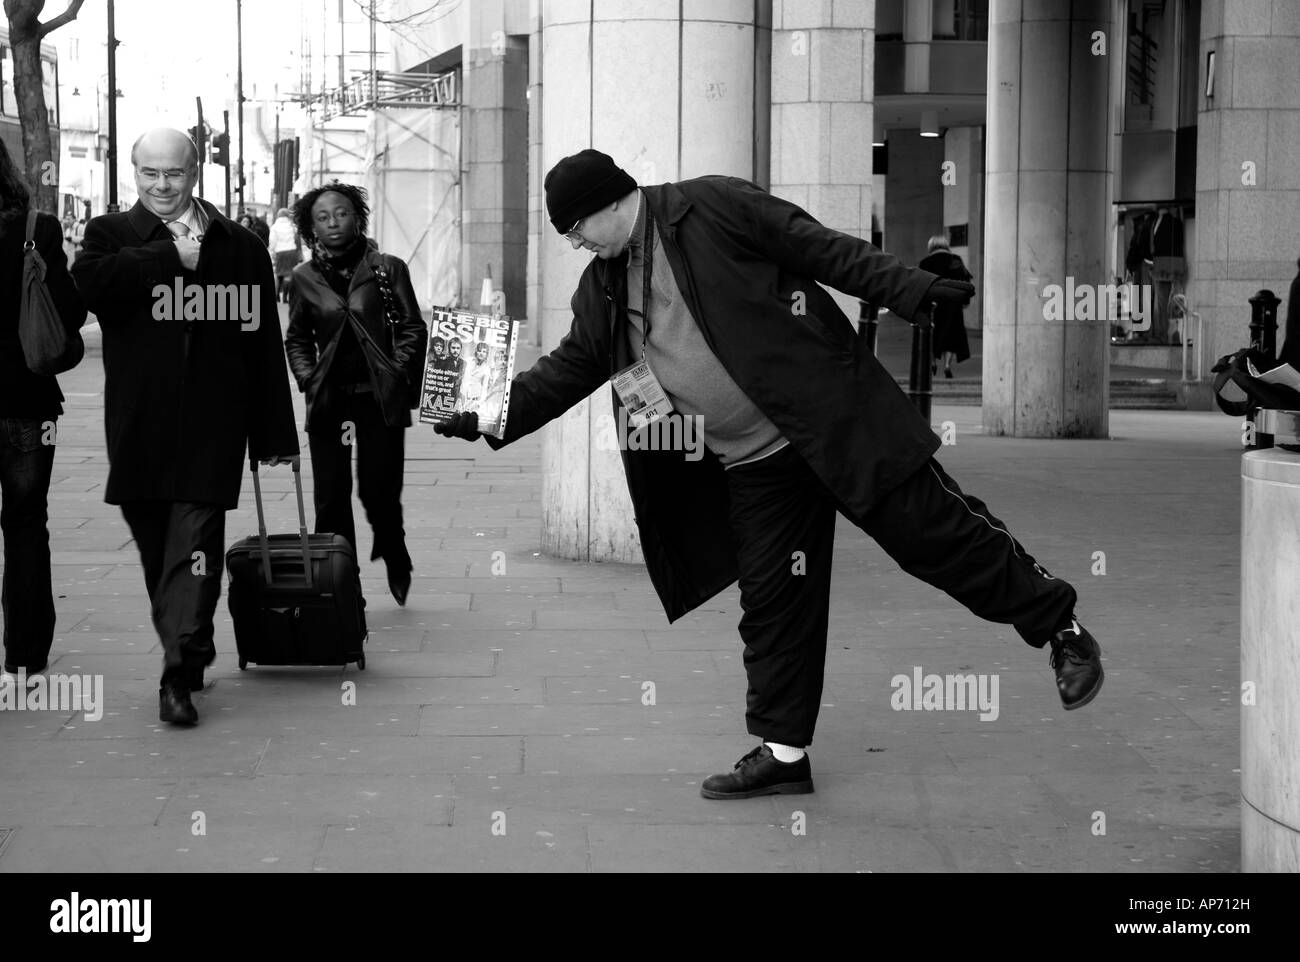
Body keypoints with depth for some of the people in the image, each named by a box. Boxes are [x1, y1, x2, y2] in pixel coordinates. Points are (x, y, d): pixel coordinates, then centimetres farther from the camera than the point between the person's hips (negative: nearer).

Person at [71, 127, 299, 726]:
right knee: (155, 552, 11)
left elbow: (265, 347, 7)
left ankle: (179, 676, -12)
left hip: (211, 429, -2)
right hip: (138, 427, 2)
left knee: (194, 549, -9)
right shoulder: (111, 234, 7)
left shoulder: (240, 248, 7)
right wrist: (173, 256, -14)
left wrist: (274, 434, 5)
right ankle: (189, 654, 27)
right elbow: (90, 280, -17)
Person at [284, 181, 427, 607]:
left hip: (380, 397, -2)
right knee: (331, 498, -1)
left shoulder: (387, 268, 2)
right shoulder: (304, 277, 8)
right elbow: (297, 339, 17)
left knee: (379, 491, -1)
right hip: (328, 400, 2)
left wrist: (397, 373, -5)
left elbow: (413, 328, 4)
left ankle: (395, 557, 29)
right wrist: (307, 377, 3)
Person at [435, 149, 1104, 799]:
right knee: (772, 602, 7)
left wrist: (908, 290, -15)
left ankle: (1060, 630, 12)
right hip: (752, 466, 6)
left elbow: (824, 249, -9)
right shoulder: (601, 289, 10)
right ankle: (783, 752, 16)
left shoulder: (711, 208, -10)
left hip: (834, 421, -6)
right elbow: (566, 371, 16)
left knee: (933, 529, -4)